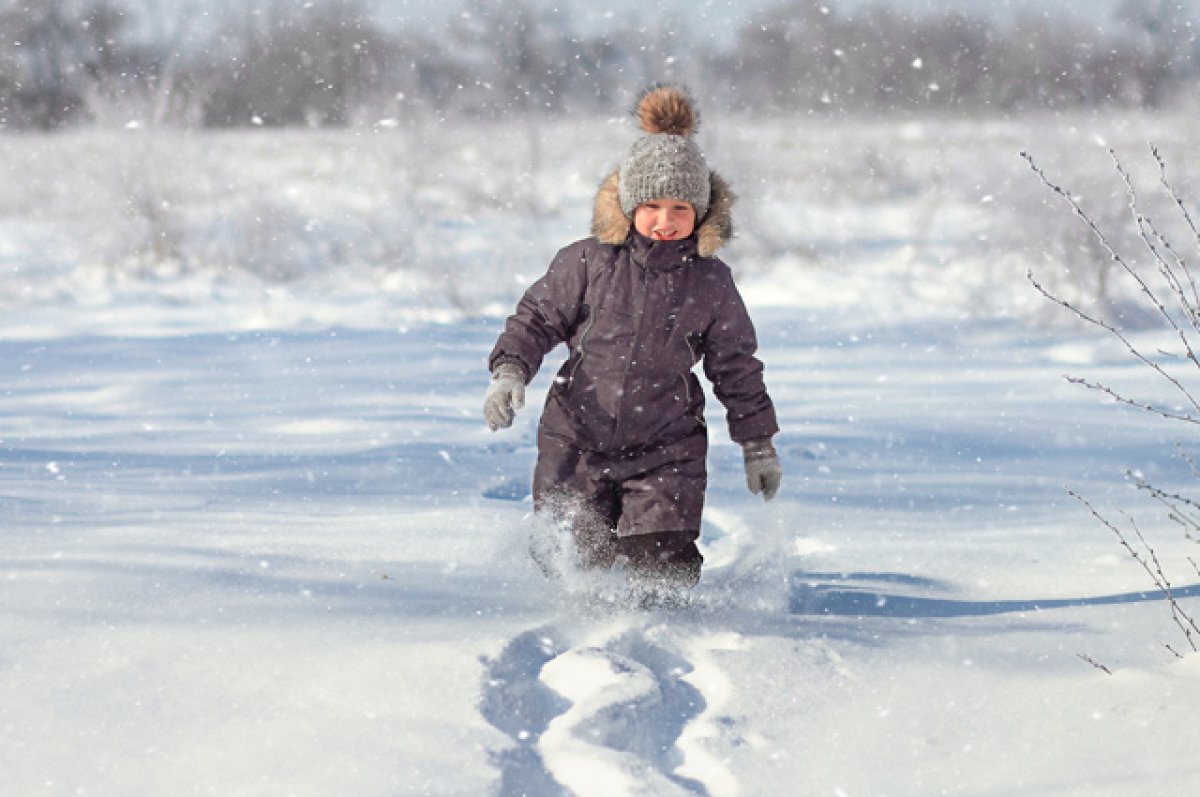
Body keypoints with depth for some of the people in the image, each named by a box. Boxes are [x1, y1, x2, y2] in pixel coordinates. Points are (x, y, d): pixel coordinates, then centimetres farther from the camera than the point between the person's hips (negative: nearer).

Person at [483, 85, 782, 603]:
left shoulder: (710, 283, 0)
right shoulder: (588, 264, -4)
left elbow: (737, 368, 9)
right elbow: (537, 318, 4)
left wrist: (759, 446, 14)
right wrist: (509, 371, -15)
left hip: (665, 450, 0)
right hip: (576, 444, 1)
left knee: (661, 568, -14)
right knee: (570, 566, 6)